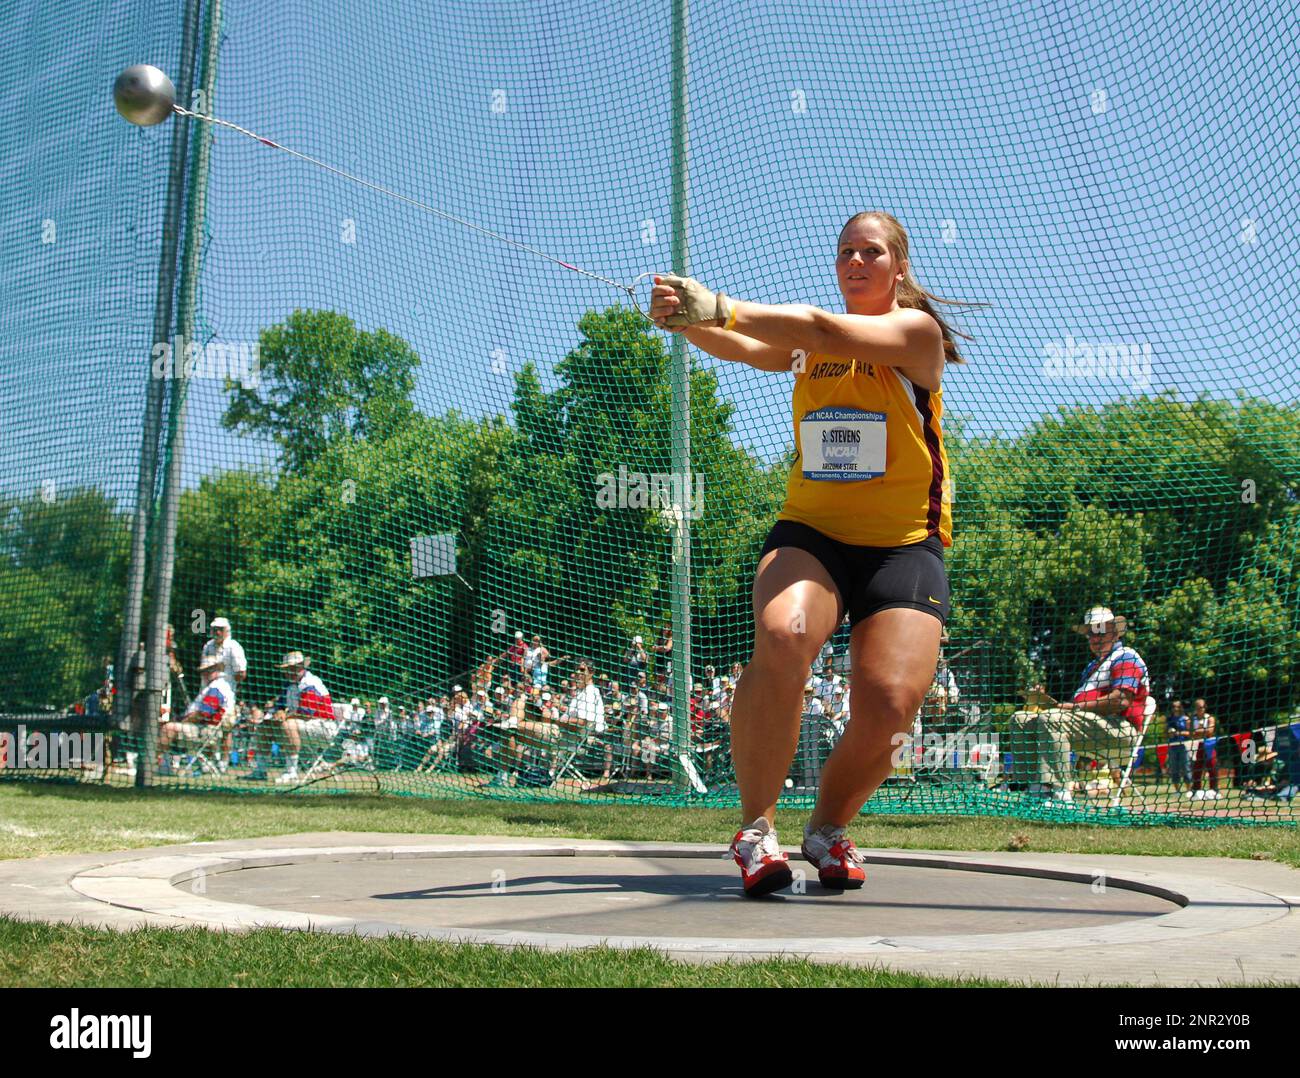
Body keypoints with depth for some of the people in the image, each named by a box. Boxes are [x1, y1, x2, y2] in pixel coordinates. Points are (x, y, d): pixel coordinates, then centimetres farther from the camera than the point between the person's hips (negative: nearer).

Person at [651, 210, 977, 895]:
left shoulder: (916, 330, -4)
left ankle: (828, 828, 14)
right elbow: (746, 348, -8)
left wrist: (719, 308, -30)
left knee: (889, 705, -18)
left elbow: (830, 333, -21)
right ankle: (756, 827, -16)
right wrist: (689, 320, -30)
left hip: (903, 546, -2)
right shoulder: (805, 339, 11)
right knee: (782, 637, -31)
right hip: (809, 533, 2)